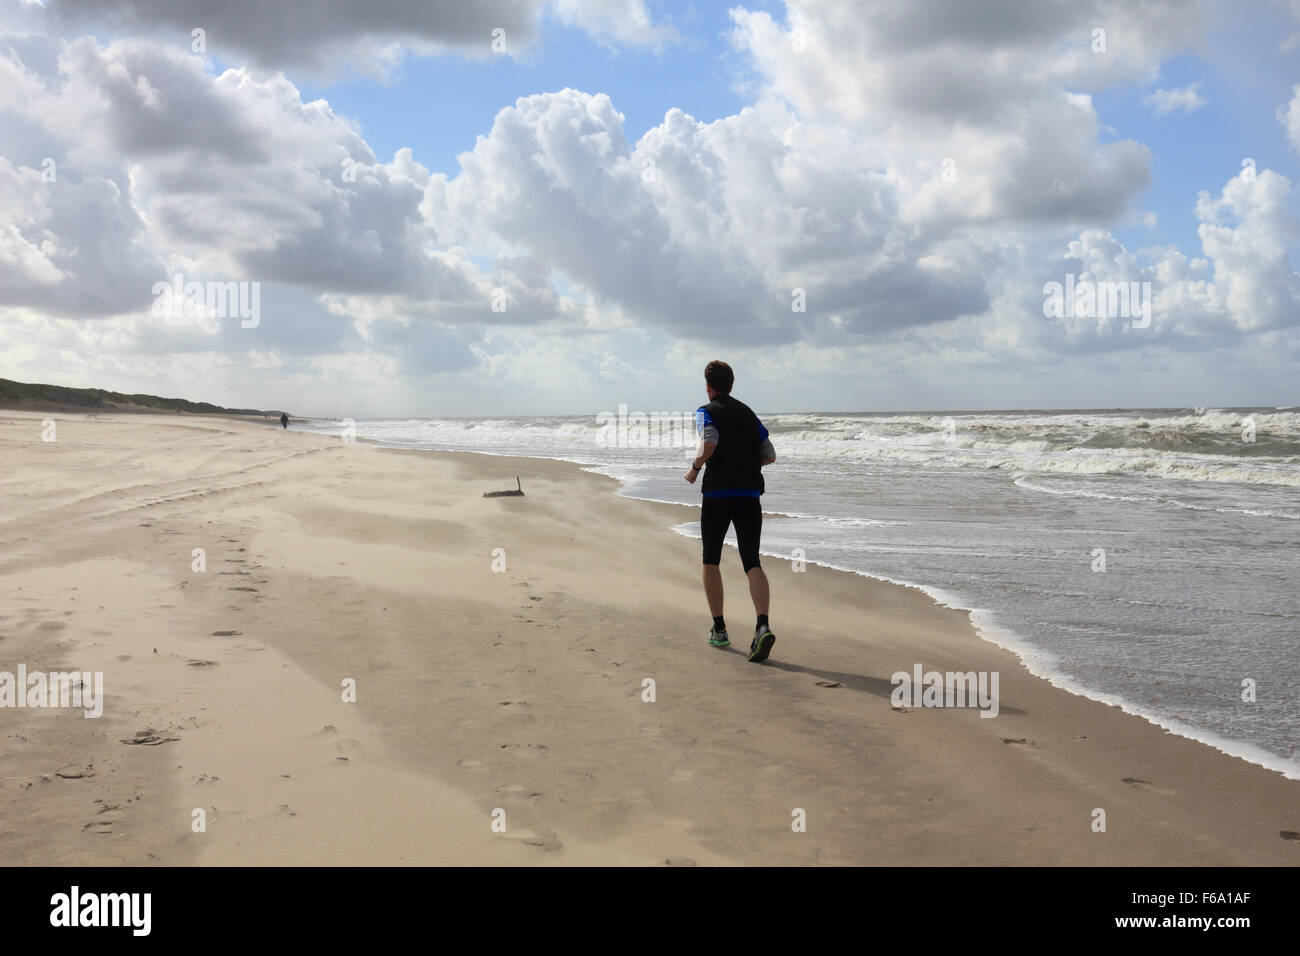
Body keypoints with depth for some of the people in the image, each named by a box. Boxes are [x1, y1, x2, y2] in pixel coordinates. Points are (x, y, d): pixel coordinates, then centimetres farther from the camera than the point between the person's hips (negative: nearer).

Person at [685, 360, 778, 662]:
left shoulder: (707, 412, 0)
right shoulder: (748, 414, 17)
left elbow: (709, 443, -21)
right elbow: (770, 455, 17)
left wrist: (695, 467, -4)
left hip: (717, 494, -3)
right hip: (749, 494, 3)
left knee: (711, 561, 15)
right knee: (752, 562, -3)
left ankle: (719, 629, 17)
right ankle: (762, 626, -25)